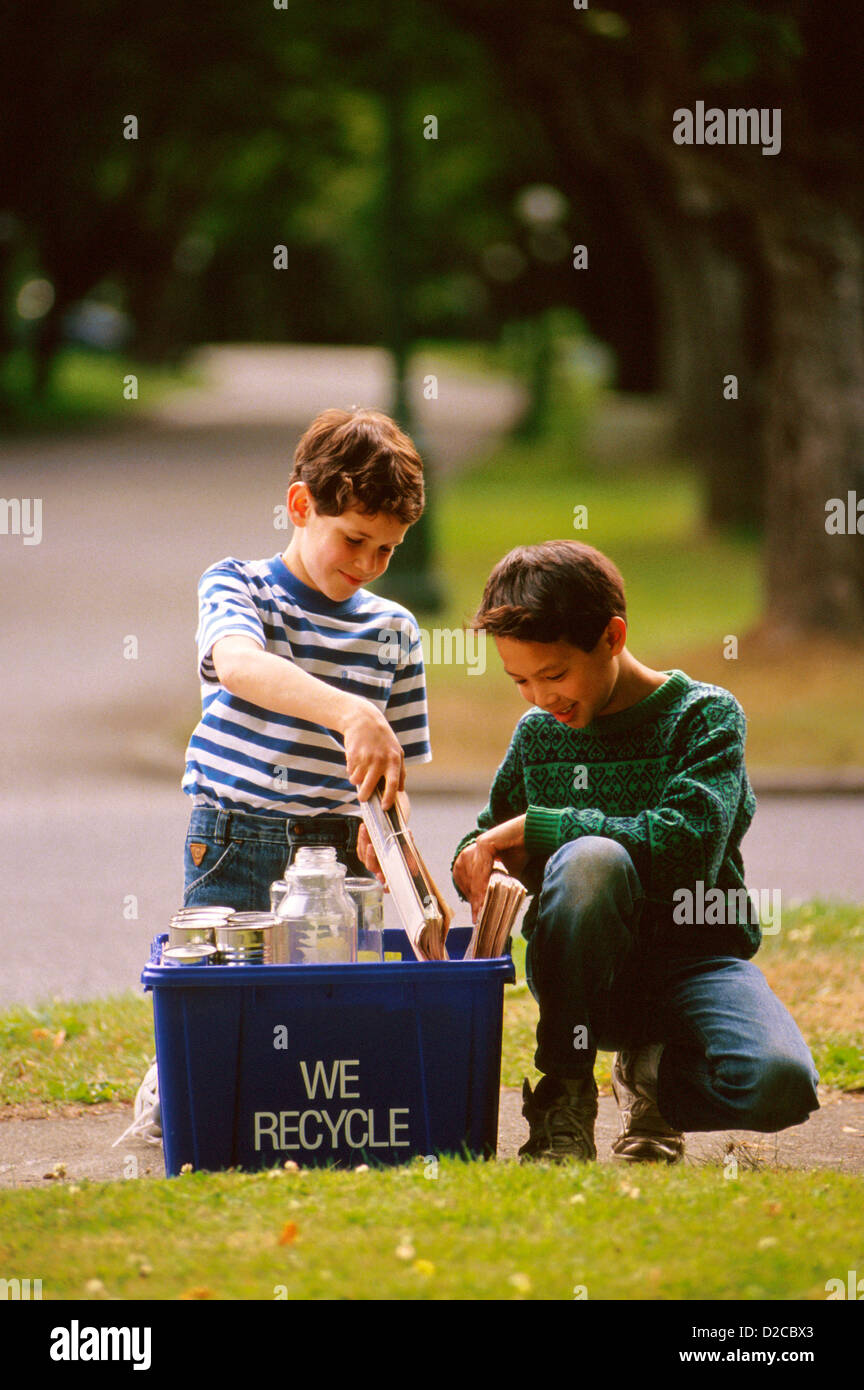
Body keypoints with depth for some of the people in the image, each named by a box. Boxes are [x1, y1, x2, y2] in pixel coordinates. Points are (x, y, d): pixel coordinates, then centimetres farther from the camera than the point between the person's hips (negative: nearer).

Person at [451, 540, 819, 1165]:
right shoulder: (538, 733, 7)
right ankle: (565, 1091, -16)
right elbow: (485, 843, 20)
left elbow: (686, 847, -22)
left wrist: (535, 827, -21)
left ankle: (653, 1075, 3)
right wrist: (490, 869, -6)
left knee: (782, 1084, -34)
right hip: (587, 971, 2)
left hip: (695, 956, -2)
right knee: (588, 858, -34)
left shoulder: (705, 716, -6)